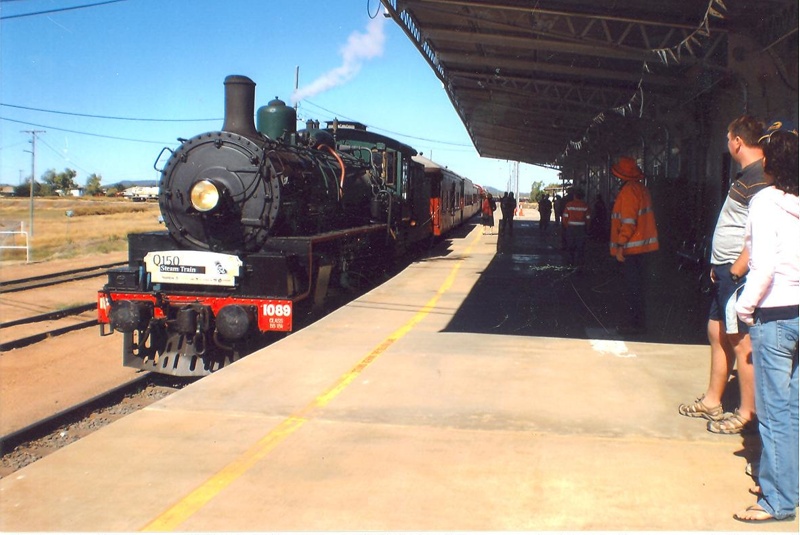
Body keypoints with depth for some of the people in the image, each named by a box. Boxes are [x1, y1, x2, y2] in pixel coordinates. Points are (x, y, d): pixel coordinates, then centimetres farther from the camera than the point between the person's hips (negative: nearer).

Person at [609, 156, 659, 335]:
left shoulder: (628, 191, -16)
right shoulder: (642, 188, 13)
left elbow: (628, 222, -21)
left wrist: (620, 245, -19)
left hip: (631, 246, -9)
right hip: (642, 245, 9)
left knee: (631, 287, -4)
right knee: (638, 285, 15)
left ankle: (634, 323, 0)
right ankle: (640, 321, 21)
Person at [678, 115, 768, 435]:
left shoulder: (758, 179, -18)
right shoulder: (746, 176, 15)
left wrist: (735, 271, -21)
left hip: (739, 274, -11)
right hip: (725, 271, 11)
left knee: (741, 342, -2)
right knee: (718, 334, 17)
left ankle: (748, 414, 8)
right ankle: (712, 401, 29)